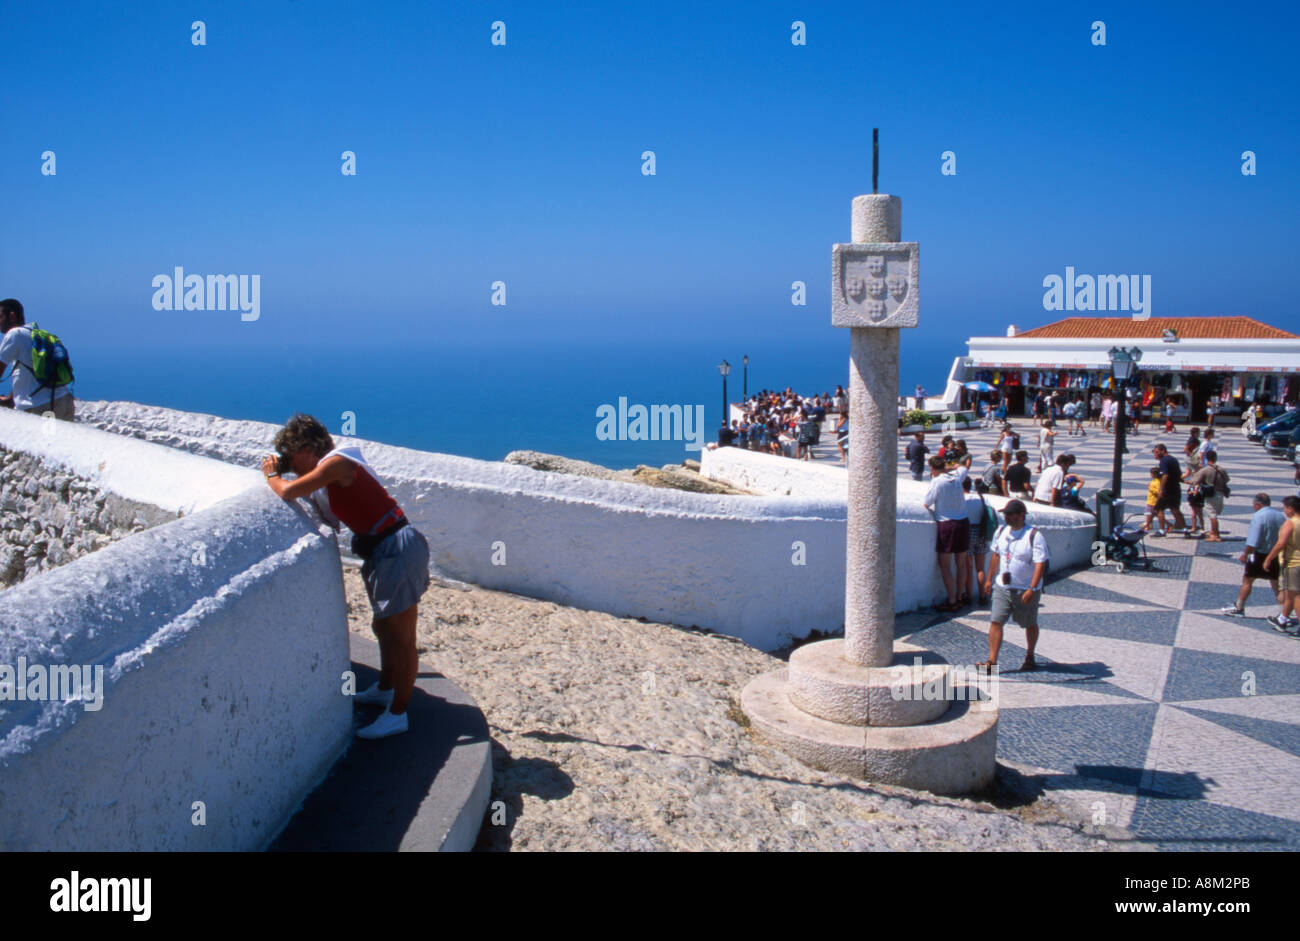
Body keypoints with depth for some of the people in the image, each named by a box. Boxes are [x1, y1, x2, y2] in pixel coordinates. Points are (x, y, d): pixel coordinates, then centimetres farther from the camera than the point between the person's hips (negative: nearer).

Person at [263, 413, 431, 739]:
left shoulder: (335, 463, -13)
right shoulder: (337, 469, 17)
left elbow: (288, 492, -19)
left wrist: (272, 474, 3)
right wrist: (281, 471, 20)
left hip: (397, 551, -11)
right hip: (387, 552, 11)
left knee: (401, 638, 0)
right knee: (384, 628, 26)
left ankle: (398, 714, 9)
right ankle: (385, 690, 45)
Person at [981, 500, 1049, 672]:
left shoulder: (1034, 536, -15)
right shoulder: (1001, 532, 4)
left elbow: (1040, 564, -19)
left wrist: (1032, 589, -25)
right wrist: (989, 579, 14)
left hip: (1026, 590, -4)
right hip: (1002, 587, 4)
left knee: (1030, 625, 13)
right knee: (996, 622, -7)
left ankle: (1029, 658, 33)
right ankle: (992, 661, -6)